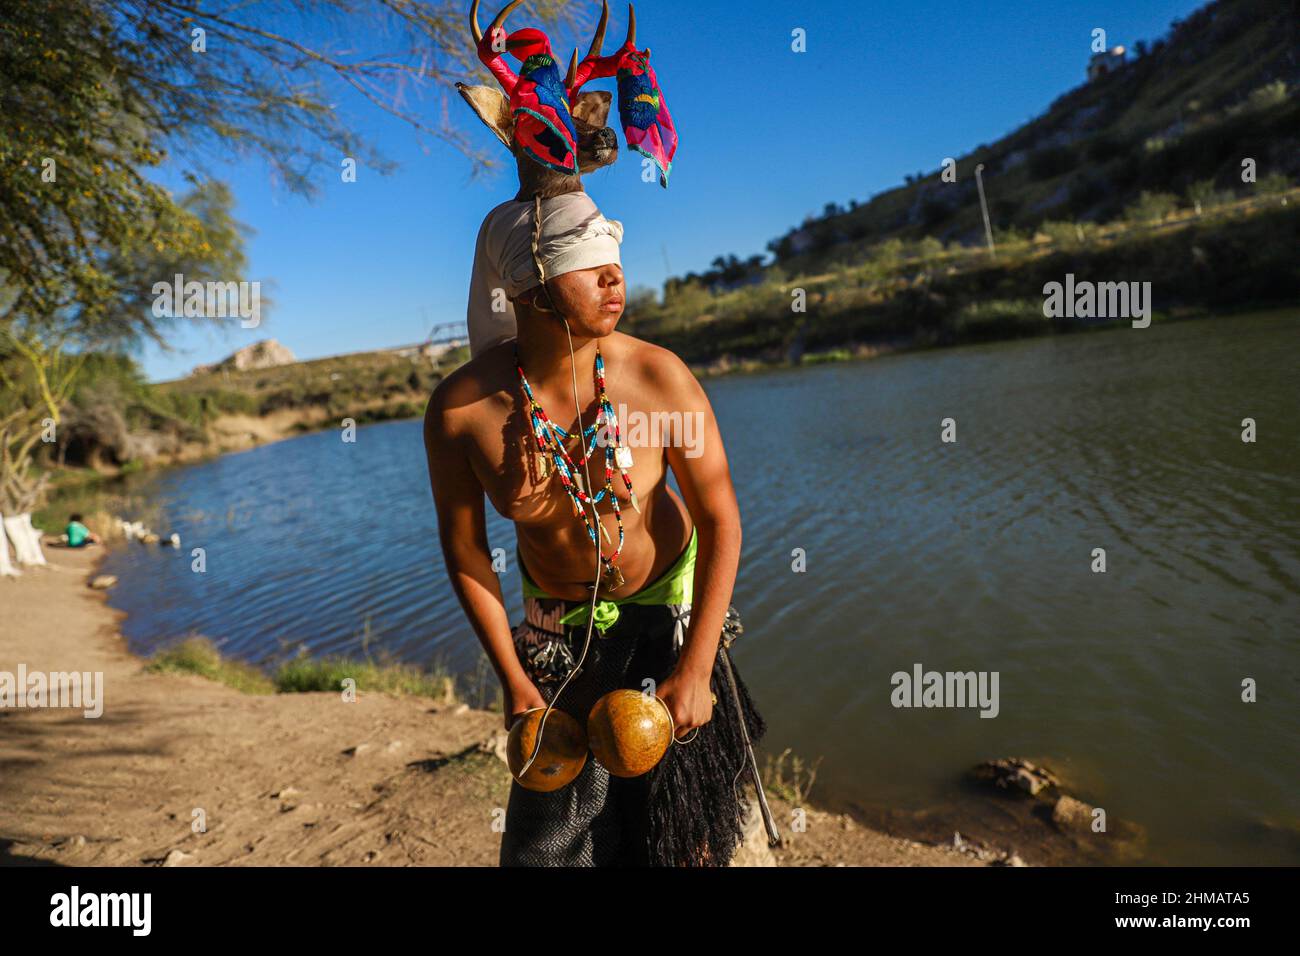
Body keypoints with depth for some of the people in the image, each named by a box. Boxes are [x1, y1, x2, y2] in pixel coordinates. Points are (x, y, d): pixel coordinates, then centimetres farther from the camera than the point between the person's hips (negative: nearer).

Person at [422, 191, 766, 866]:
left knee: (680, 807, 10)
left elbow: (719, 518, -16)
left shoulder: (659, 376, -25)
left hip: (669, 592, 0)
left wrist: (696, 669, -18)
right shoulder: (459, 409, -23)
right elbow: (464, 549, -10)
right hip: (559, 615, 1)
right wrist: (513, 681, -7)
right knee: (554, 818, 11)